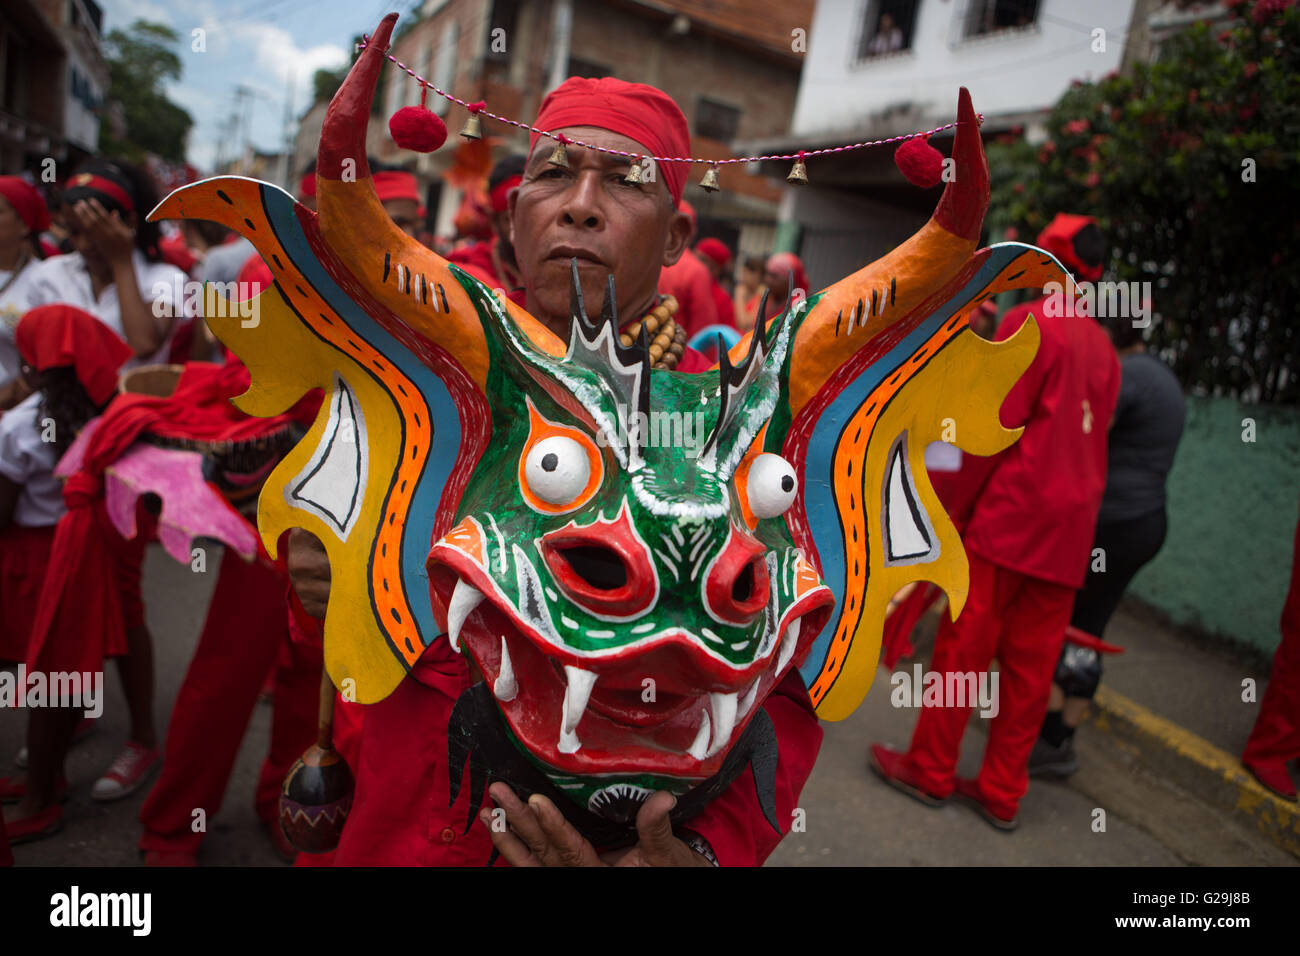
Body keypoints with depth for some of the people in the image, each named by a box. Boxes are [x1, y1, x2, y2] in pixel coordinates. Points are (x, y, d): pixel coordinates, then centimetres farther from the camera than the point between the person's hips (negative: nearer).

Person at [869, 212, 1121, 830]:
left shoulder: (1028, 322, -7)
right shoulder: (1103, 346, 14)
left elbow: (996, 428, -12)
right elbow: (1091, 439, 15)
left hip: (1012, 512, -7)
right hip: (1072, 525, 7)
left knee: (964, 646, 3)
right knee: (1031, 661, 10)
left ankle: (931, 771, 14)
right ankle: (1002, 792, 19)